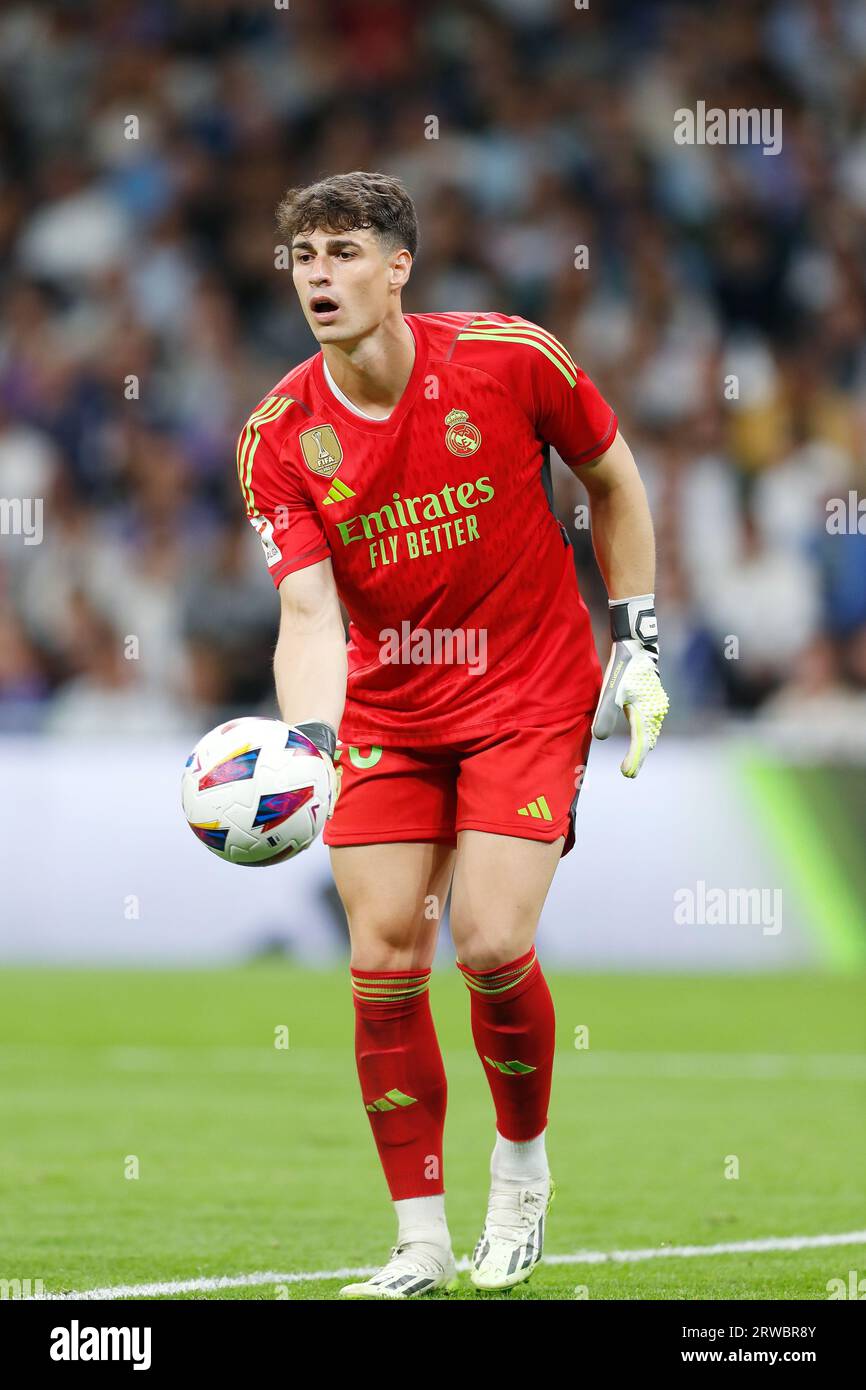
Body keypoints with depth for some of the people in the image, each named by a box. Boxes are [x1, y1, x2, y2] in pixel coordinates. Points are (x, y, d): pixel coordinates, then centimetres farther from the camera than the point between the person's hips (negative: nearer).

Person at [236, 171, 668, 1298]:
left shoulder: (509, 359, -14)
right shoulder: (280, 438, -11)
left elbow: (613, 479, 3)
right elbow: (309, 613, -18)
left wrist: (637, 645, 2)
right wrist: (306, 745, -36)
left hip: (532, 696, -2)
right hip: (387, 707, 2)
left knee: (490, 944, -15)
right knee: (385, 961, -5)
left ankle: (522, 1165, 14)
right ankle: (421, 1243, 7)